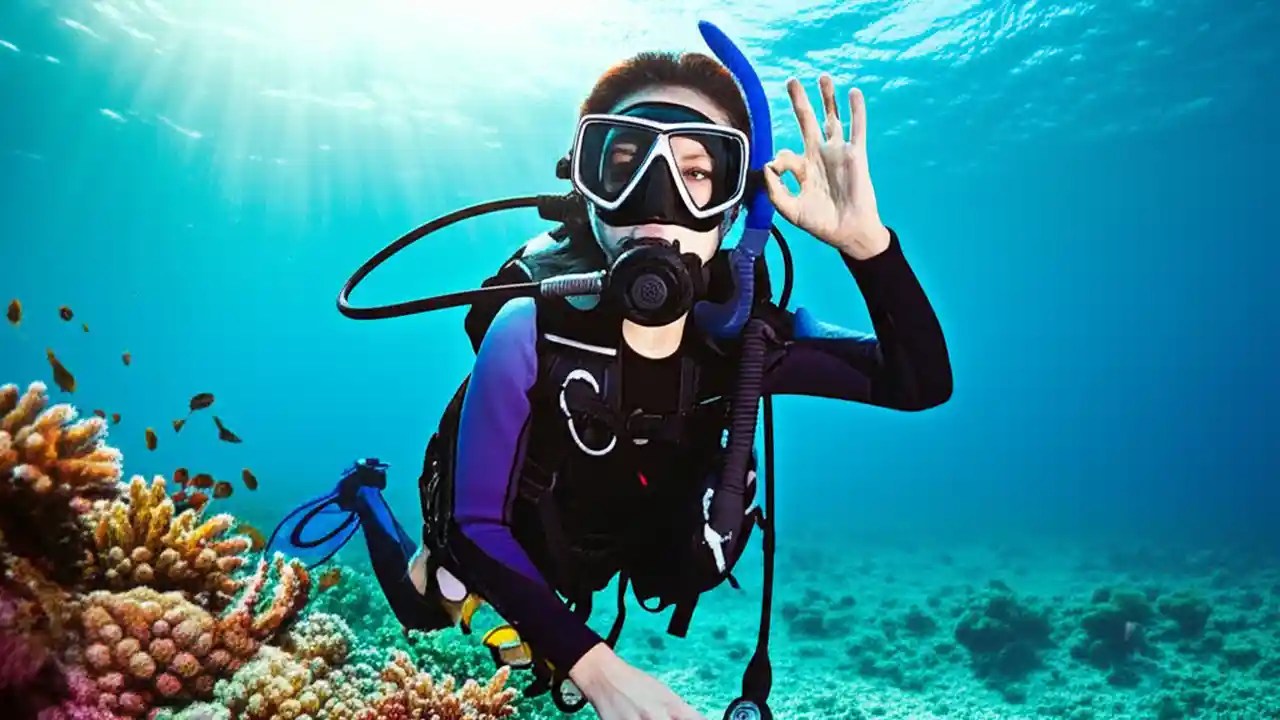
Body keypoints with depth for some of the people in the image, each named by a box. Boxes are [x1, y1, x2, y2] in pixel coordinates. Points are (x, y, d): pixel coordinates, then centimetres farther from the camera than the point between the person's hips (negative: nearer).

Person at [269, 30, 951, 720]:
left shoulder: (744, 333, -29)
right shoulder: (530, 331, -40)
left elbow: (920, 384, -28)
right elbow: (477, 526, -34)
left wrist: (863, 238, -45)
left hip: (601, 546, 3)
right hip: (499, 535, -3)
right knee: (424, 606, 28)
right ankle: (364, 493, 50)